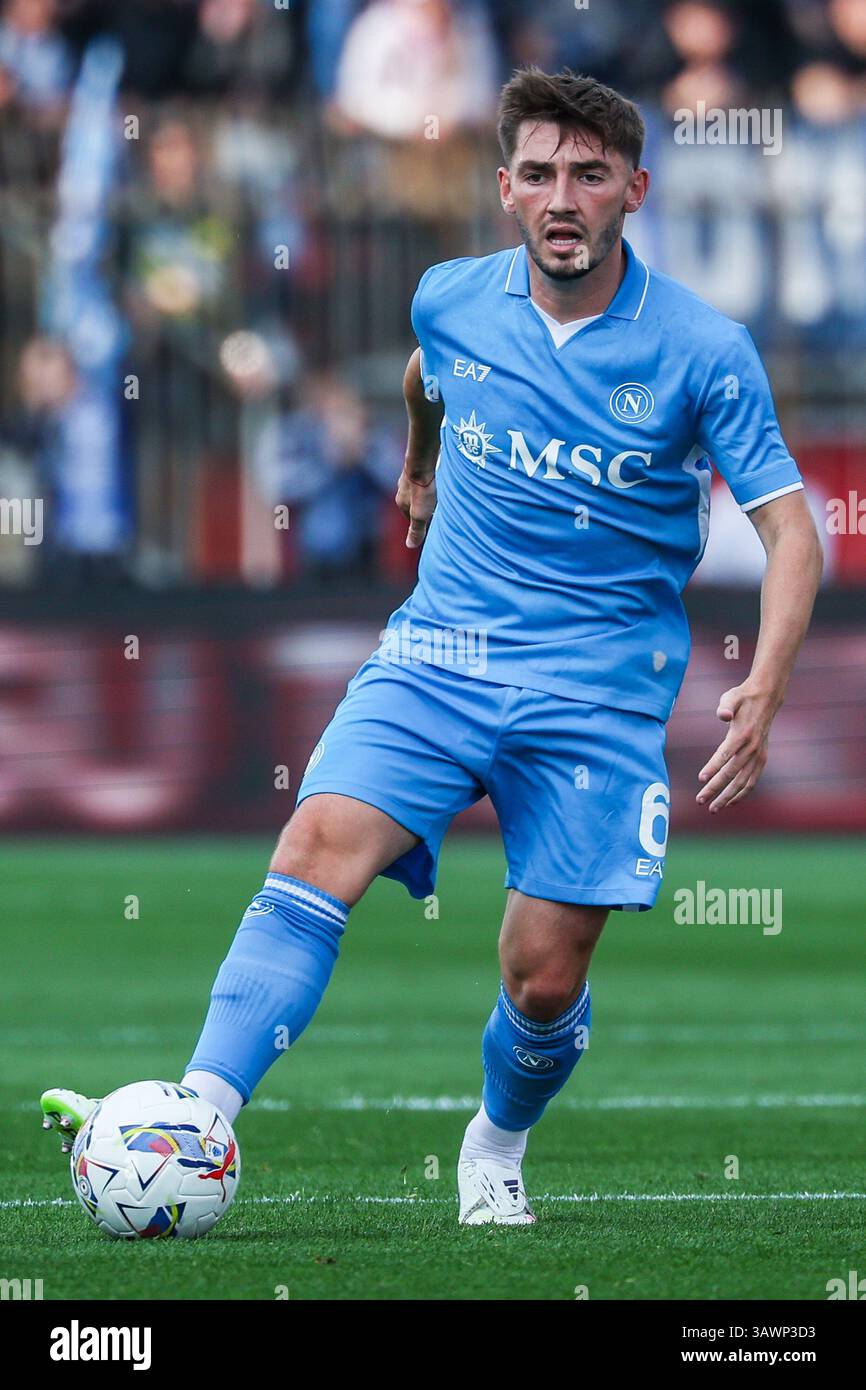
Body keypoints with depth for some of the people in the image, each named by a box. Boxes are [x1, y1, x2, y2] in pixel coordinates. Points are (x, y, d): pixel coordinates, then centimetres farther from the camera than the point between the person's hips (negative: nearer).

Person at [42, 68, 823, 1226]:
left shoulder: (701, 351, -10)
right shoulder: (453, 302, 1)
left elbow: (790, 527, -11)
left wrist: (764, 691, -25)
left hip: (599, 685, -2)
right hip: (440, 649, 2)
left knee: (546, 980, -3)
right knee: (322, 847, -23)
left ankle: (498, 1147, 30)